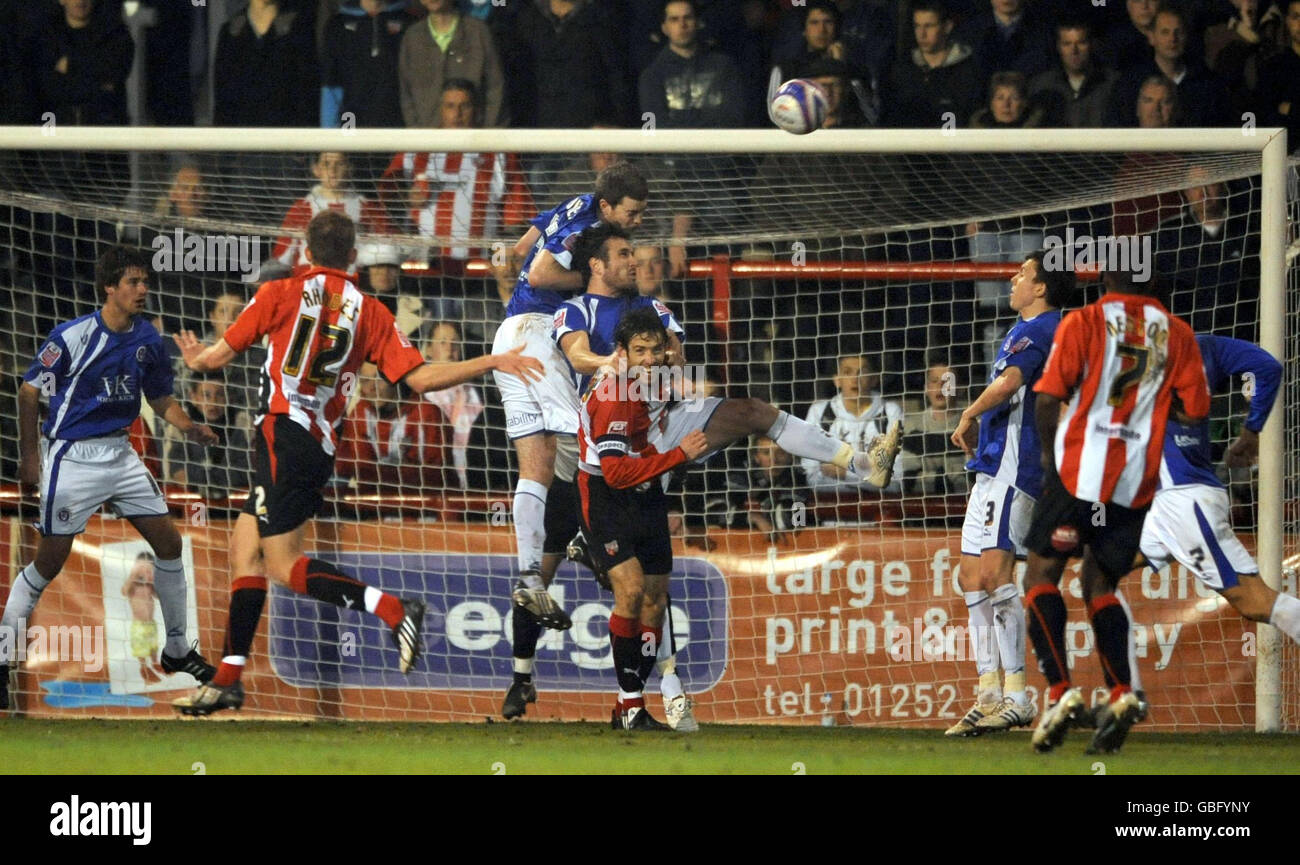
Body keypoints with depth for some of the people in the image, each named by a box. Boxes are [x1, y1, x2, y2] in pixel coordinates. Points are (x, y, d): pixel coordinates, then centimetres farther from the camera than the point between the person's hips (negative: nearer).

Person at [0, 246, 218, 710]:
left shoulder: (146, 338, 2)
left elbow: (160, 398, 14)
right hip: (72, 457, -6)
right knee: (50, 560, -6)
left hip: (119, 454, 6)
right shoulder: (72, 336, -17)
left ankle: (177, 650, 20)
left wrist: (189, 426, -5)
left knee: (168, 541, 5)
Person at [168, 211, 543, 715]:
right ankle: (228, 679, 13)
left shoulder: (281, 294, 0)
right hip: (321, 446, 6)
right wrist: (494, 363, 8)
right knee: (245, 550, 14)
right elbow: (419, 378, 1)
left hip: (282, 435, -6)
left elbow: (219, 356, 7)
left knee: (284, 566, -9)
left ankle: (393, 610, -25)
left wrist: (196, 358, 31)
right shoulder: (369, 313, 8)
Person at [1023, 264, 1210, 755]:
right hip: (1137, 482, 4)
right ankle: (1120, 693, -5)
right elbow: (1195, 411, 4)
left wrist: (1048, 451, 10)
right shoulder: (1177, 334, 6)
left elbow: (1050, 397, -7)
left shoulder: (1084, 322, -2)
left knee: (1041, 574, 6)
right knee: (1100, 586, 15)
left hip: (1079, 470, -4)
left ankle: (1060, 691, -11)